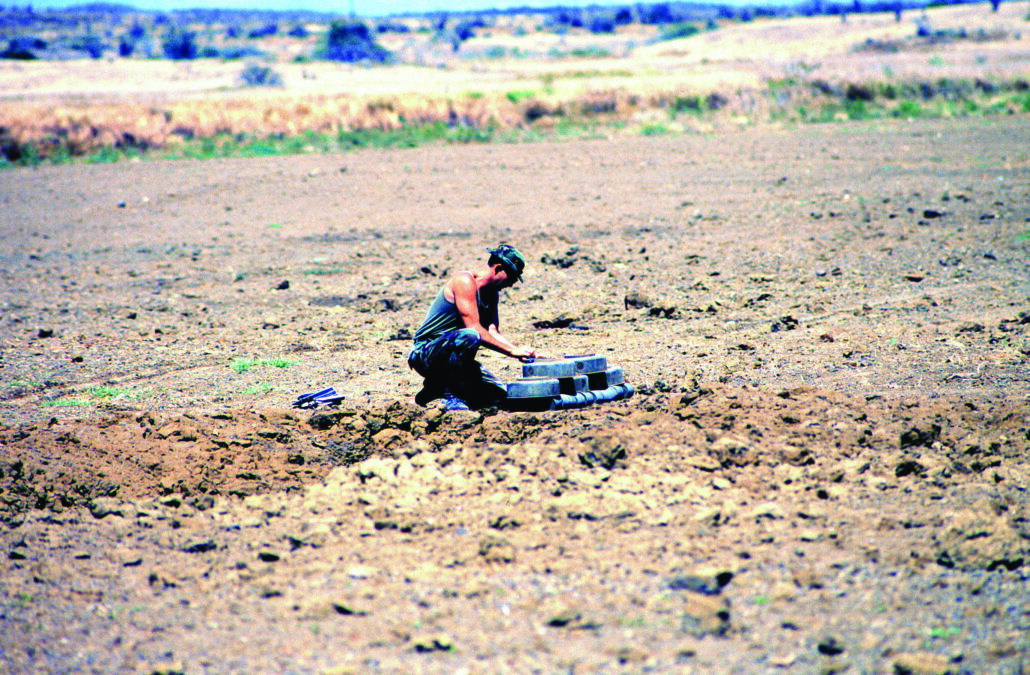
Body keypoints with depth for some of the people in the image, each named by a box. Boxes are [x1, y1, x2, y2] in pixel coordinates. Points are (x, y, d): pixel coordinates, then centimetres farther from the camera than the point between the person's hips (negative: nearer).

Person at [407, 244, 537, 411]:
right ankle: (446, 391, -22)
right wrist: (513, 350, -25)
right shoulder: (465, 281, -16)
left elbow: (493, 334, 9)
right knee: (470, 337, -38)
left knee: (499, 395, -2)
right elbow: (474, 328, -24)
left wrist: (521, 352, -6)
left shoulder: (492, 294, 13)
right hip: (426, 352, -9)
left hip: (452, 355, 9)